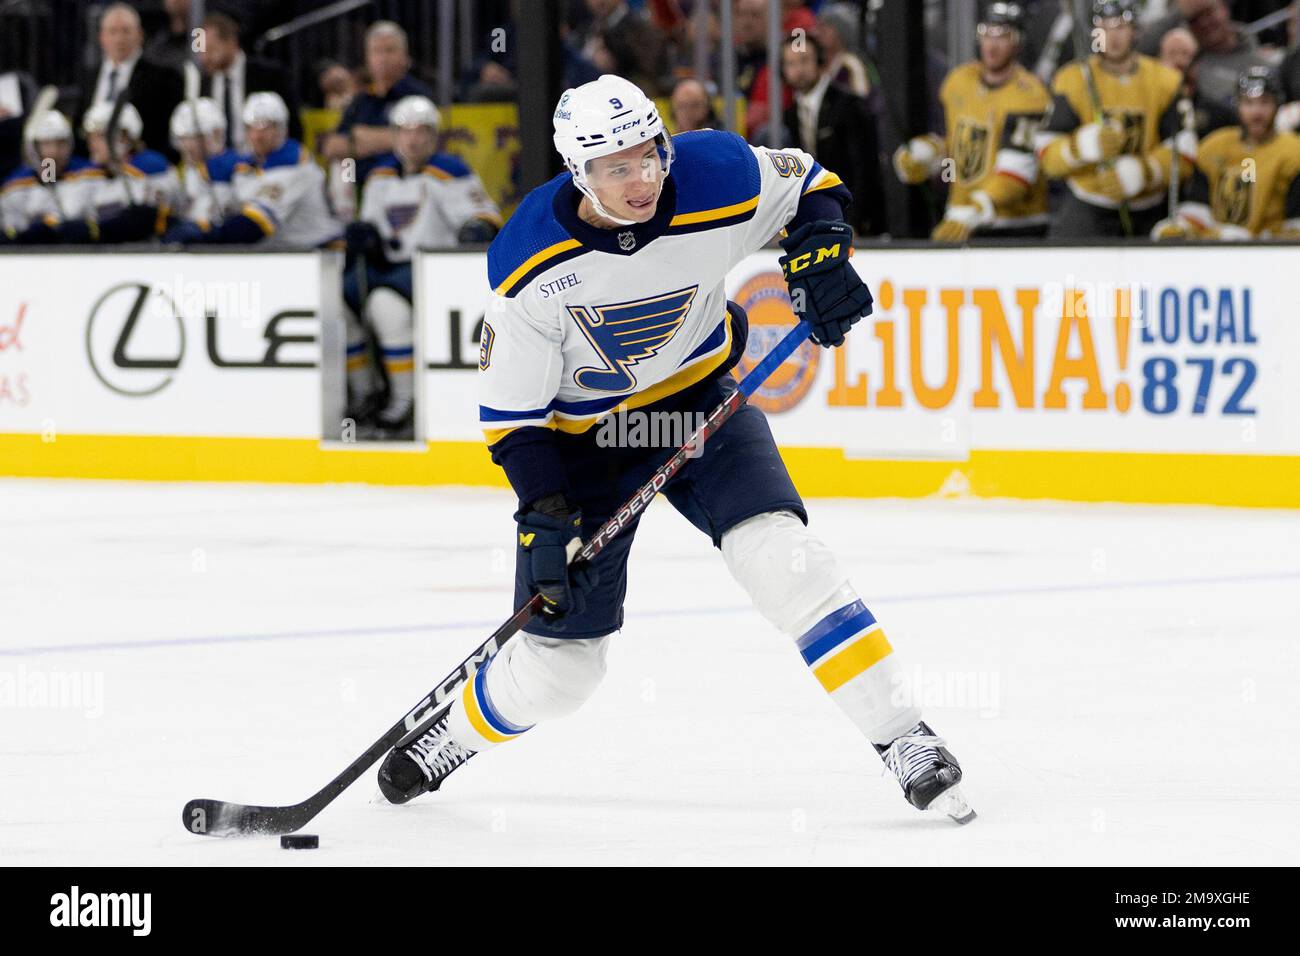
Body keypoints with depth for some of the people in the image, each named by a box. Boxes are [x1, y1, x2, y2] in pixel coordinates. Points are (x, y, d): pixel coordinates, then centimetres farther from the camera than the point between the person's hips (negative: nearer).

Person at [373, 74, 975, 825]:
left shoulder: (719, 182, -24)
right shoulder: (530, 264, -26)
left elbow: (808, 185, -1)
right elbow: (511, 410, -16)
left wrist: (819, 256, -19)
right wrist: (544, 513, -24)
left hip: (698, 395, 1)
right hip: (583, 429, -1)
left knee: (778, 552, -24)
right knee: (557, 666, 2)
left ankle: (902, 738, -16)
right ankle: (452, 735, 35)